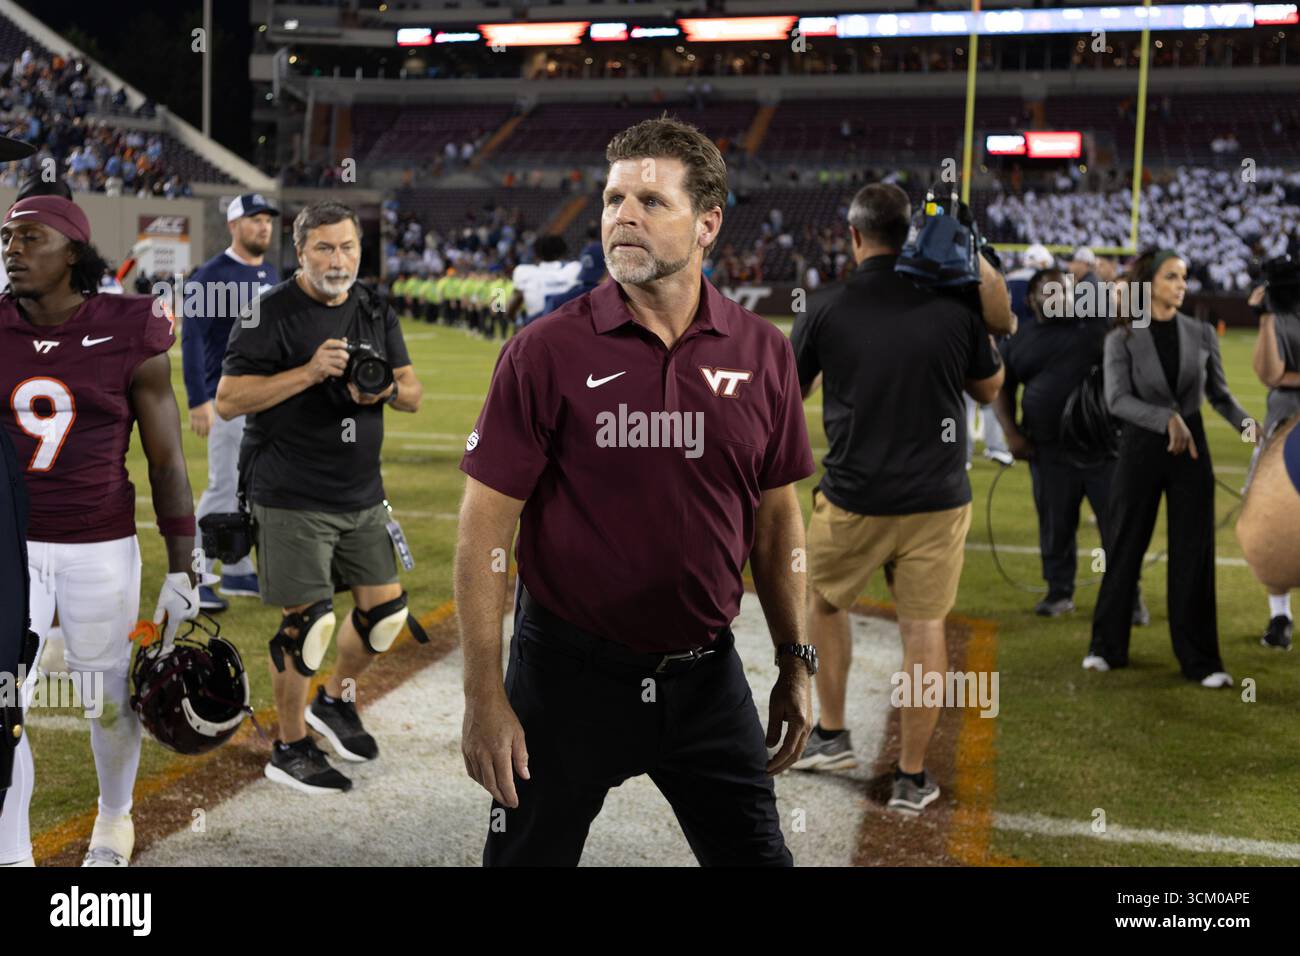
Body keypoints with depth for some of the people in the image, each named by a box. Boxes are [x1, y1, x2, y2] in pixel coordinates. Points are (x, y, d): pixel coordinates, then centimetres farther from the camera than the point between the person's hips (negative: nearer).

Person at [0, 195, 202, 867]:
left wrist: (181, 571, -5)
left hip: (102, 548, -1)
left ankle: (114, 818, 40)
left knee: (111, 699, 12)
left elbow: (166, 462, -4)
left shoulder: (129, 338, -9)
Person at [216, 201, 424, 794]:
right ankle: (290, 749, 14)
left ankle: (335, 701, 36)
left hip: (362, 494, 7)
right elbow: (227, 400, -15)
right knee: (308, 619, -4)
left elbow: (413, 394, 13)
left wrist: (385, 388, -11)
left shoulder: (375, 313, 10)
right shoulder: (270, 315, -9)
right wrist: (310, 372, -22)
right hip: (292, 499, -6)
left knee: (385, 607, 9)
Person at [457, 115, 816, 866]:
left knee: (757, 856, 12)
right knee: (529, 855, 13)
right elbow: (486, 527, -10)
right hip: (569, 675, -2)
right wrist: (484, 697, -12)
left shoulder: (762, 353, -1)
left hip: (707, 677, 2)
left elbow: (775, 515, 8)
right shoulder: (545, 353, -10)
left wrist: (795, 662, 9)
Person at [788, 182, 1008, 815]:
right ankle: (912, 778, 15)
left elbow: (788, 393, 6)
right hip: (938, 498, 1)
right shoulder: (955, 300, -5)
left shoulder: (826, 306, -8)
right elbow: (988, 389, 8)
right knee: (924, 627, 7)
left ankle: (831, 736, 31)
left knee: (825, 601, 23)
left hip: (853, 497, -1)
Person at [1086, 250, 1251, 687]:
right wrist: (1167, 419, -28)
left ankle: (1199, 659, 11)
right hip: (1141, 447, -2)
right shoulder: (1122, 339, -5)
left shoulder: (1201, 334, 3)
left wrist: (1248, 425, -7)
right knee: (1125, 549, 7)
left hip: (1191, 451, 2)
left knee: (1194, 554, 3)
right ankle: (1107, 646, 22)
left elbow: (1219, 394, 10)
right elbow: (1116, 399, -15)